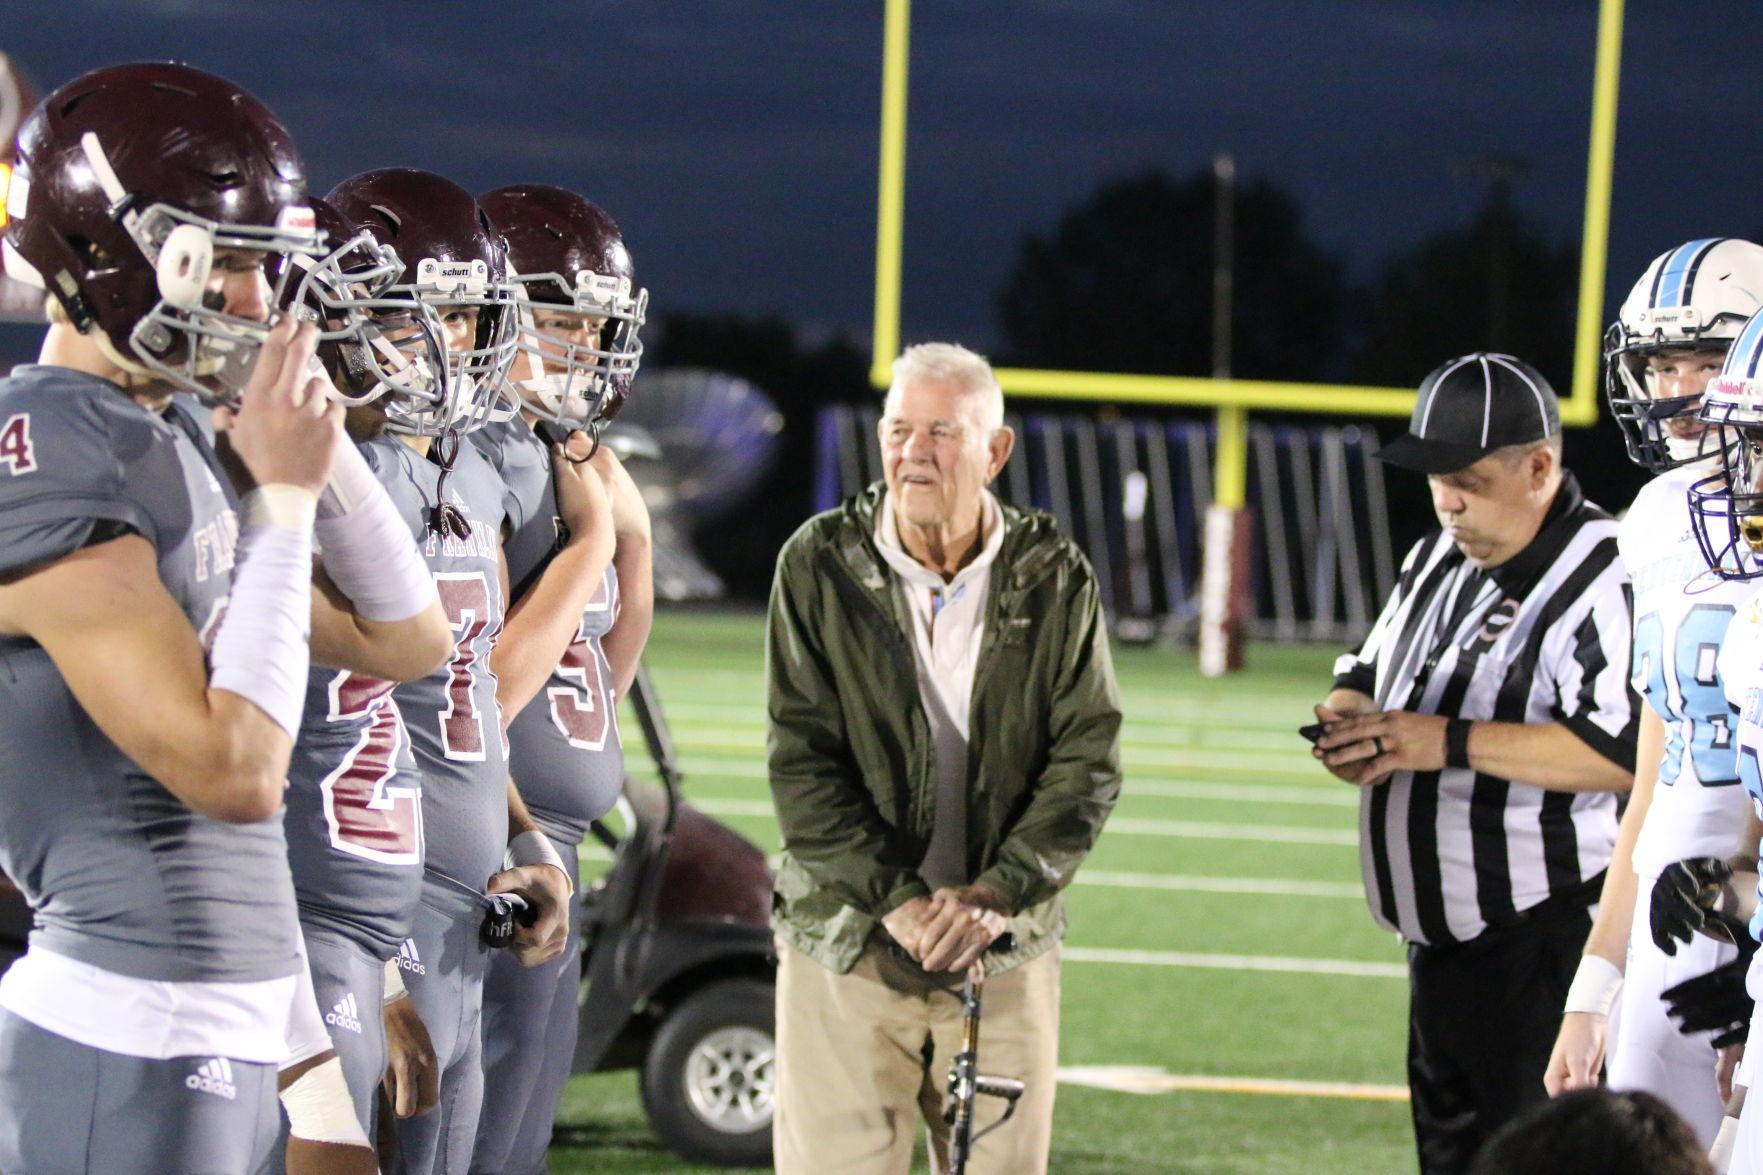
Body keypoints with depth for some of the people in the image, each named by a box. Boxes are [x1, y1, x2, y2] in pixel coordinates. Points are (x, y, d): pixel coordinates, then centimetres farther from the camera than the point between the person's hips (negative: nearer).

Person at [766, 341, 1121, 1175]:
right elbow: (800, 758, -6)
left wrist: (996, 895, -16)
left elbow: (1089, 760, -2)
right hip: (847, 942, -1)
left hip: (1006, 949, 1)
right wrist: (894, 900, -16)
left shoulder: (1054, 579, 1)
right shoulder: (820, 564, -2)